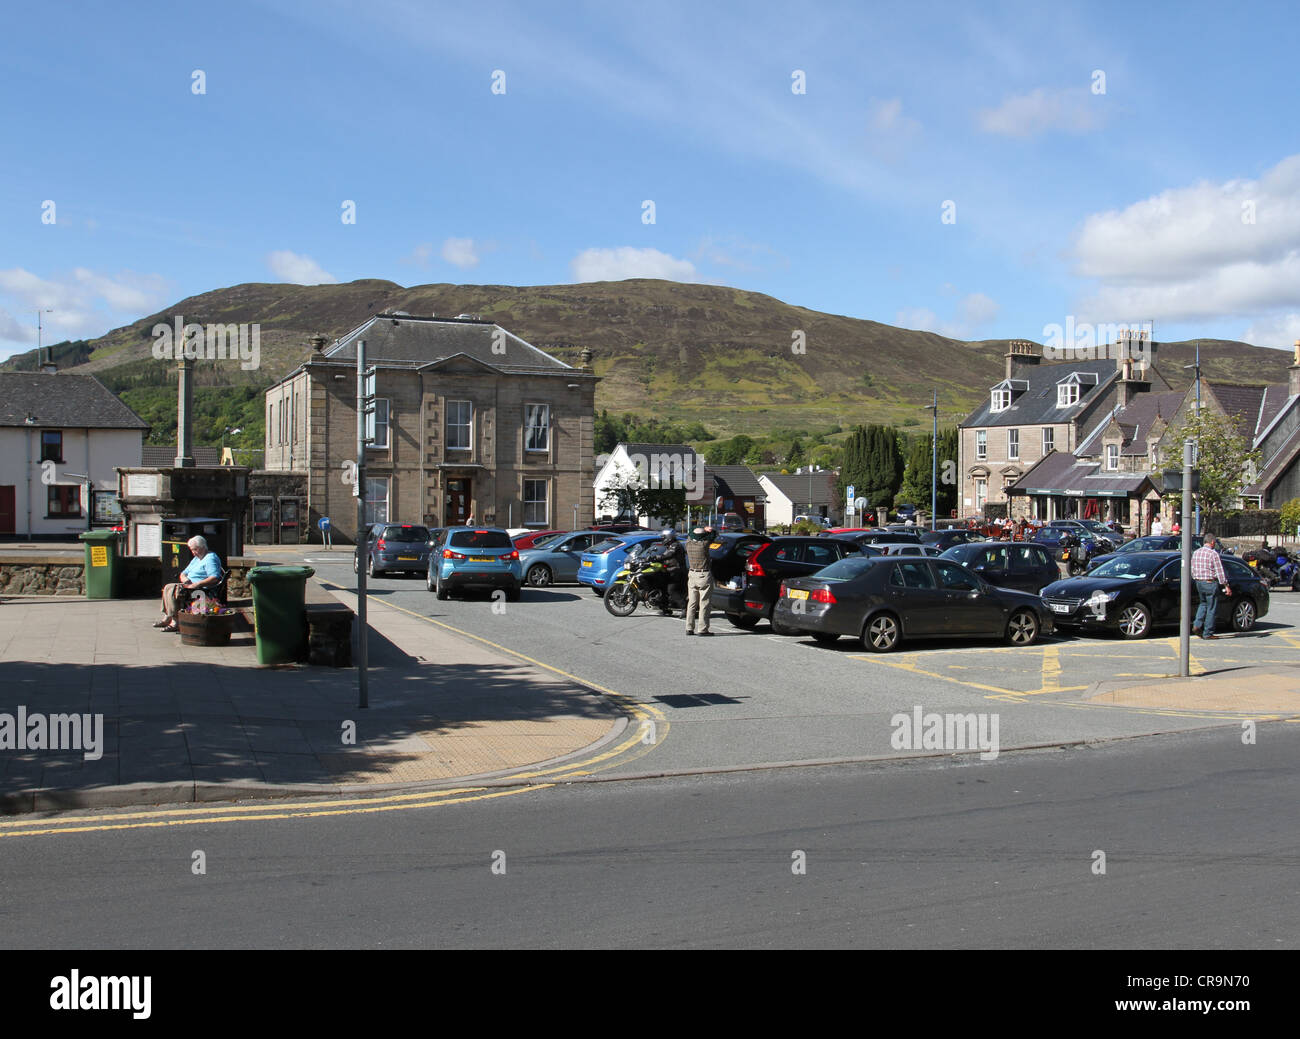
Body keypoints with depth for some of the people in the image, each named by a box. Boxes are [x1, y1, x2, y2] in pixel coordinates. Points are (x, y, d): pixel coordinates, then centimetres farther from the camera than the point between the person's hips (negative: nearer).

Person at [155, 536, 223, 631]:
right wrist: (184, 578, 1)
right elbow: (183, 573, 26)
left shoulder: (210, 558, -10)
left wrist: (196, 584, -26)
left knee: (172, 590, -24)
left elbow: (214, 578, -24)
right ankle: (167, 617, -5)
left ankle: (176, 623, -25)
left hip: (202, 588, -11)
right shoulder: (196, 559, 23)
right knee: (167, 588, -1)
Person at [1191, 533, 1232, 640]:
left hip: (1199, 582, 6)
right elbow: (1220, 571, -14)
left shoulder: (1196, 553, 6)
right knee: (1211, 608, 2)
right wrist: (1226, 586, -11)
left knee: (1203, 604, 23)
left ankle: (1197, 625, 6)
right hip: (1210, 583, -6)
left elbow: (1192, 570, 13)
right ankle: (1208, 633, 5)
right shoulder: (1213, 554, -13)